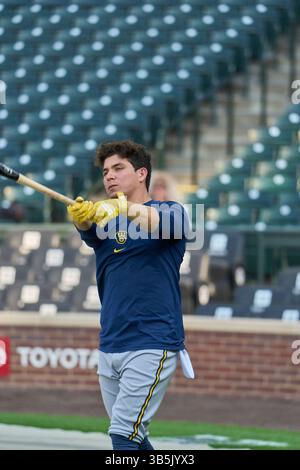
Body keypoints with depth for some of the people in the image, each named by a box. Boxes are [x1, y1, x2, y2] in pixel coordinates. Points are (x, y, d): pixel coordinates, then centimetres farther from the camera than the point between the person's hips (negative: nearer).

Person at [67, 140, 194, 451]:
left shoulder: (171, 212, 0)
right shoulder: (104, 223, 14)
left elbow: (160, 222, -25)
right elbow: (87, 227, -11)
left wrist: (124, 208, -45)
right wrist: (82, 216, -36)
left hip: (152, 346, -6)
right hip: (109, 349, 6)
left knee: (123, 436, -16)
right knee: (133, 440, 11)